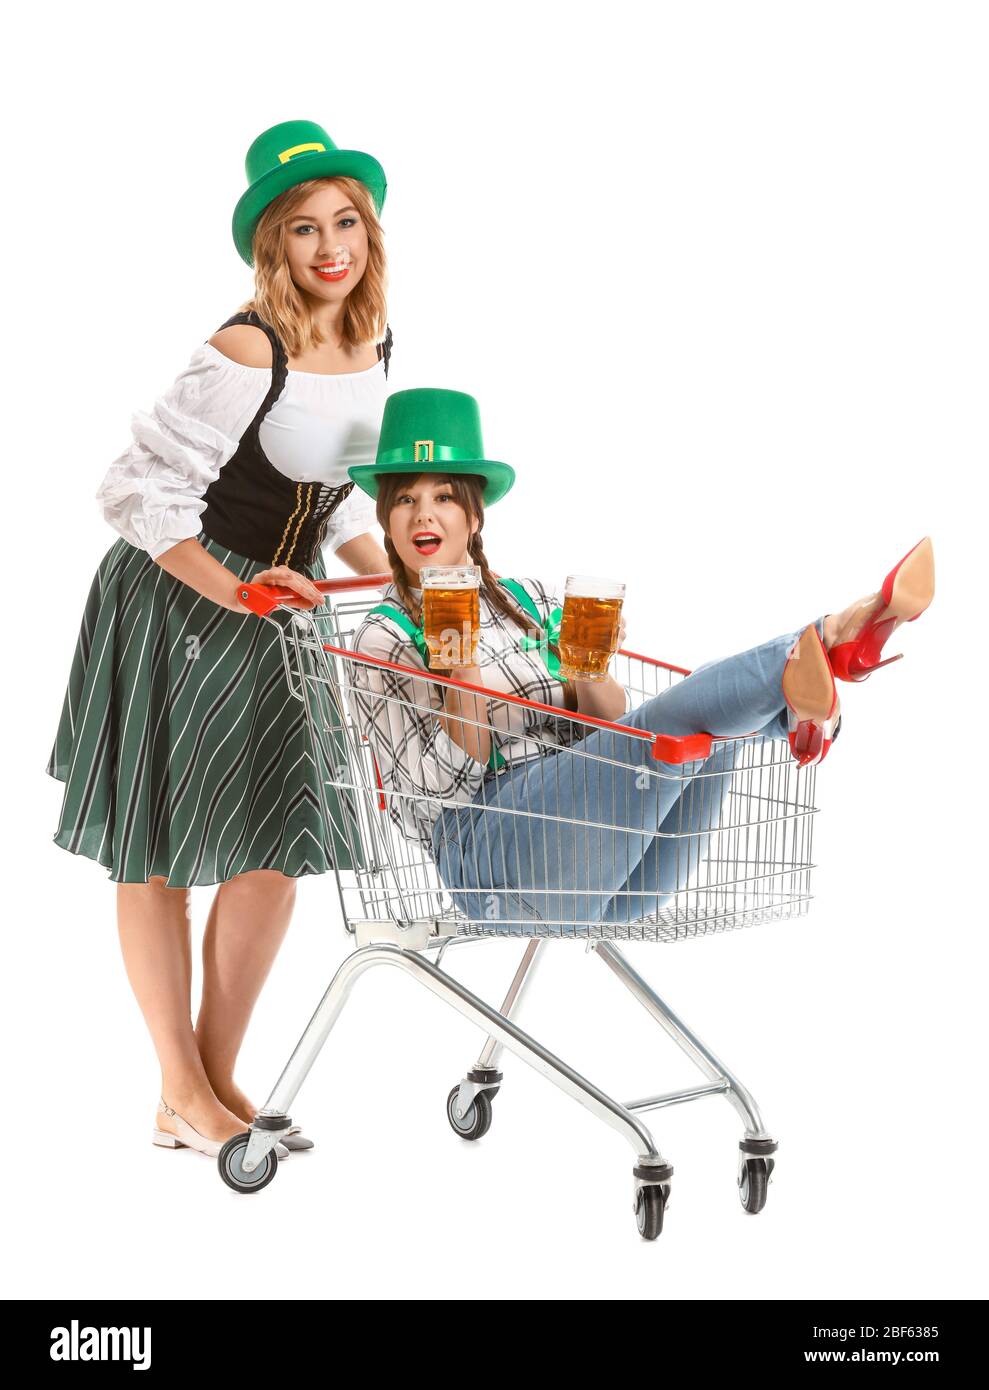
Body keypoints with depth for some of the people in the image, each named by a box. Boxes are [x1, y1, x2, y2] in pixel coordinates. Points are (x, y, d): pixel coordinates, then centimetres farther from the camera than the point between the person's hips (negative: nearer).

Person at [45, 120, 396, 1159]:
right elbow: (138, 490, -22)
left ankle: (218, 1080, 23)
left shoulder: (370, 346, 2)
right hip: (177, 607, -7)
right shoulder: (247, 352, -22)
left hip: (280, 607, 8)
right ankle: (181, 1100, 16)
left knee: (276, 850, 8)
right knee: (159, 855, 5)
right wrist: (234, 595, -27)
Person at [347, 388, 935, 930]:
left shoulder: (535, 600, 20)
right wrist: (464, 668, -15)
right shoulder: (385, 638, 8)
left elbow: (610, 726, 12)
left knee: (722, 707, -20)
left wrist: (590, 674, -9)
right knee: (675, 719, -29)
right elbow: (441, 788, -3)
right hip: (495, 859, -4)